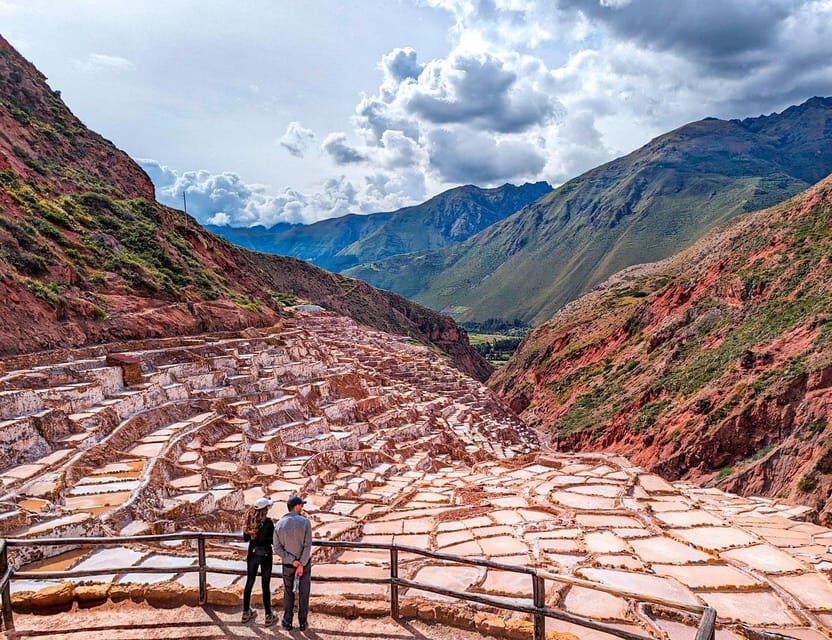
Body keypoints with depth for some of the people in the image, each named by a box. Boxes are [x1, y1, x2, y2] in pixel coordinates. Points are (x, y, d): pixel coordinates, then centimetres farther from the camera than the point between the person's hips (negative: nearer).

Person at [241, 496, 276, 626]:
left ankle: (246, 612, 28)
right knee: (266, 585, 3)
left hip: (252, 554, 5)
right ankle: (268, 616, 10)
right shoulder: (268, 522, -18)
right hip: (265, 555, -5)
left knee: (249, 582, 17)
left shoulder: (249, 520, -4)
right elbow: (273, 541, -13)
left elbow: (246, 538, 7)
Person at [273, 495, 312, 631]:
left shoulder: (279, 524, -11)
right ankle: (302, 623, 23)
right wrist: (301, 565, -18)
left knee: (288, 593, 19)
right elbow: (308, 546, -23)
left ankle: (287, 623, 26)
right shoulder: (305, 522, -19)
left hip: (288, 564, 2)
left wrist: (293, 561, -15)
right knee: (303, 594, 14)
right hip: (304, 563, -1)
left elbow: (277, 548, -13)